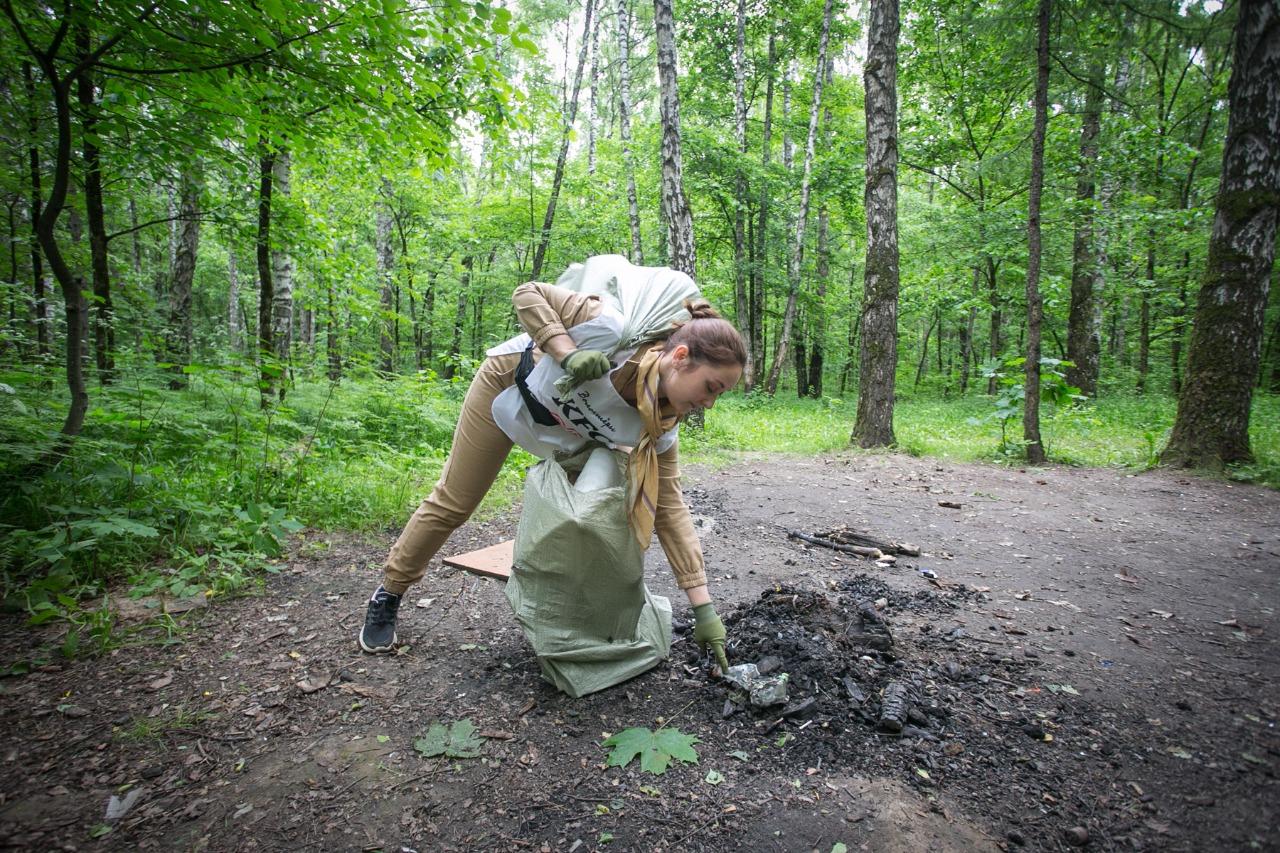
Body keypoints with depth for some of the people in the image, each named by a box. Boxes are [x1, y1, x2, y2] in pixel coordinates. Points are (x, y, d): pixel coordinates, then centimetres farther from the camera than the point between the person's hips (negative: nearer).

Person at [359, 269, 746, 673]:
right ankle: (388, 594, 29)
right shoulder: (612, 329, -40)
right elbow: (528, 294, -28)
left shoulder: (659, 428, -26)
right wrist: (569, 354, -45)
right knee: (452, 504, 6)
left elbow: (671, 510, -23)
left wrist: (704, 608, -26)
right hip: (511, 385, -3)